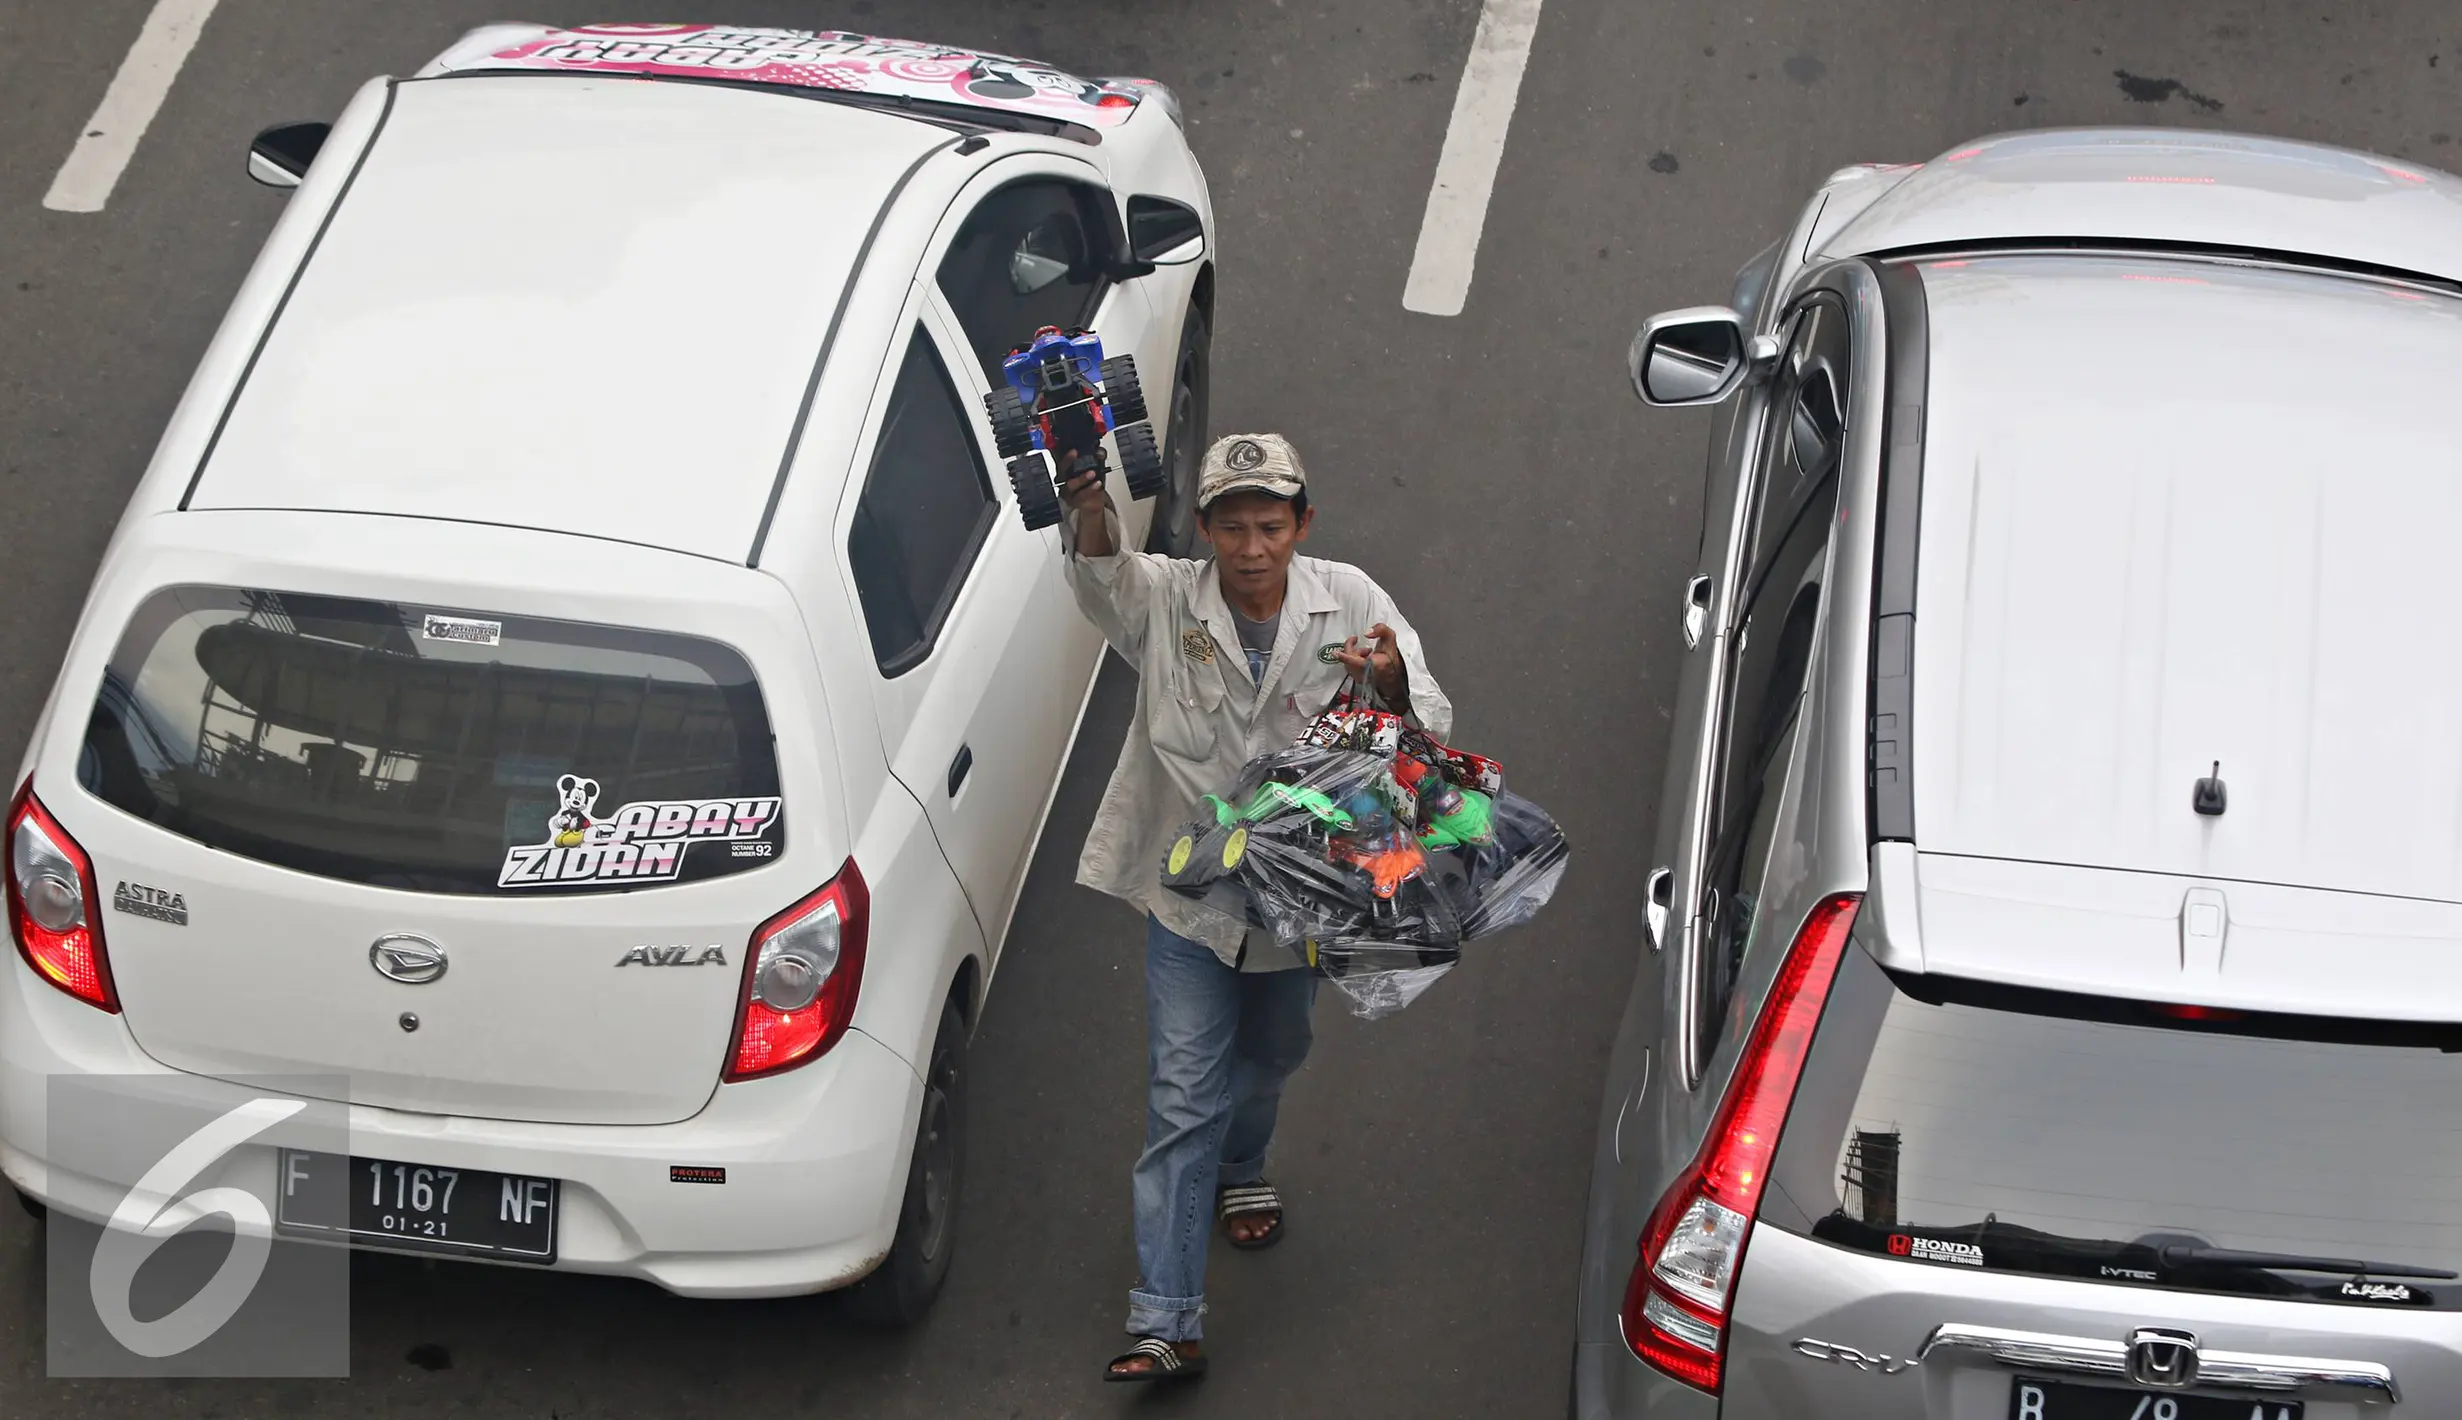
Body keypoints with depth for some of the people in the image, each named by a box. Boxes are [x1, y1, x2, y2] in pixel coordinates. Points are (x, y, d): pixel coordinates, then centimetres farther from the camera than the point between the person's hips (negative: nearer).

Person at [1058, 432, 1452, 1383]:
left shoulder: (1348, 603, -11)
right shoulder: (1163, 601, -14)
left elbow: (1430, 728, -17)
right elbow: (1100, 574, -37)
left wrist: (1392, 683, -41)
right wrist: (1089, 512, -60)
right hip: (1190, 895, -2)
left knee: (1270, 1056, 26)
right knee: (1182, 1100, -5)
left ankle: (1237, 1168, 60)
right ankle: (1166, 1323, -5)